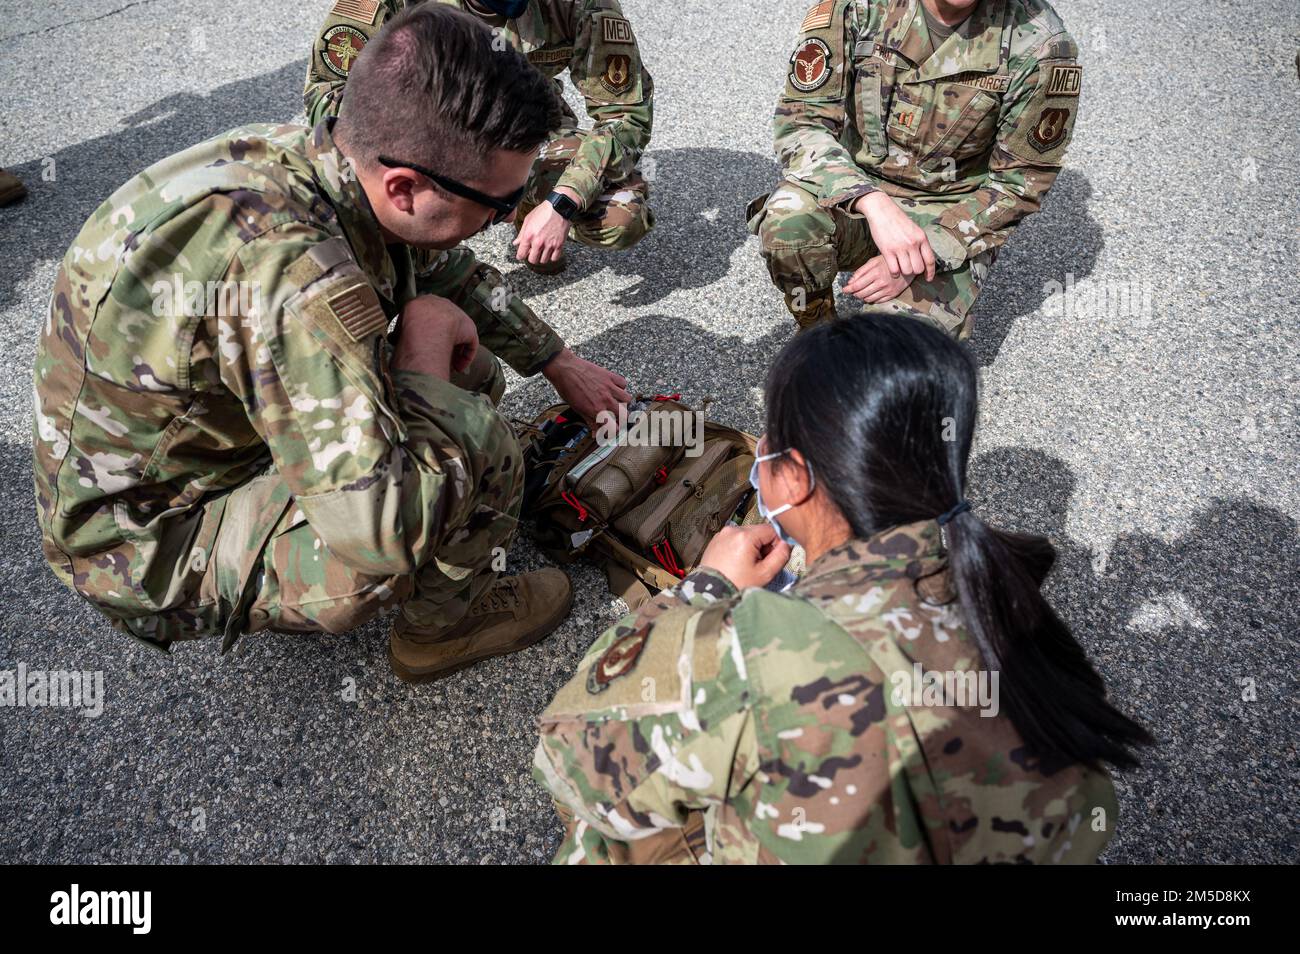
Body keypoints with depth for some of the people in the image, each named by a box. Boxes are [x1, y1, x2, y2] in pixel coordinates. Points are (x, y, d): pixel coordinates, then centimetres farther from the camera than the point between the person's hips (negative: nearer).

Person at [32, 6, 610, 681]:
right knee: (471, 436, -25)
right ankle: (447, 623, 4)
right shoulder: (290, 269, -38)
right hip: (154, 547, -8)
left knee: (470, 367, 5)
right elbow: (384, 550, -40)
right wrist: (423, 351, -26)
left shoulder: (317, 158, -12)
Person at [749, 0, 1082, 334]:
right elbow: (801, 120, -16)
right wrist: (874, 203, -34)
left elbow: (1018, 184, -9)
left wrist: (926, 253, -20)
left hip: (954, 224, -1)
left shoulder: (1041, 43, -17)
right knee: (788, 217, -33)